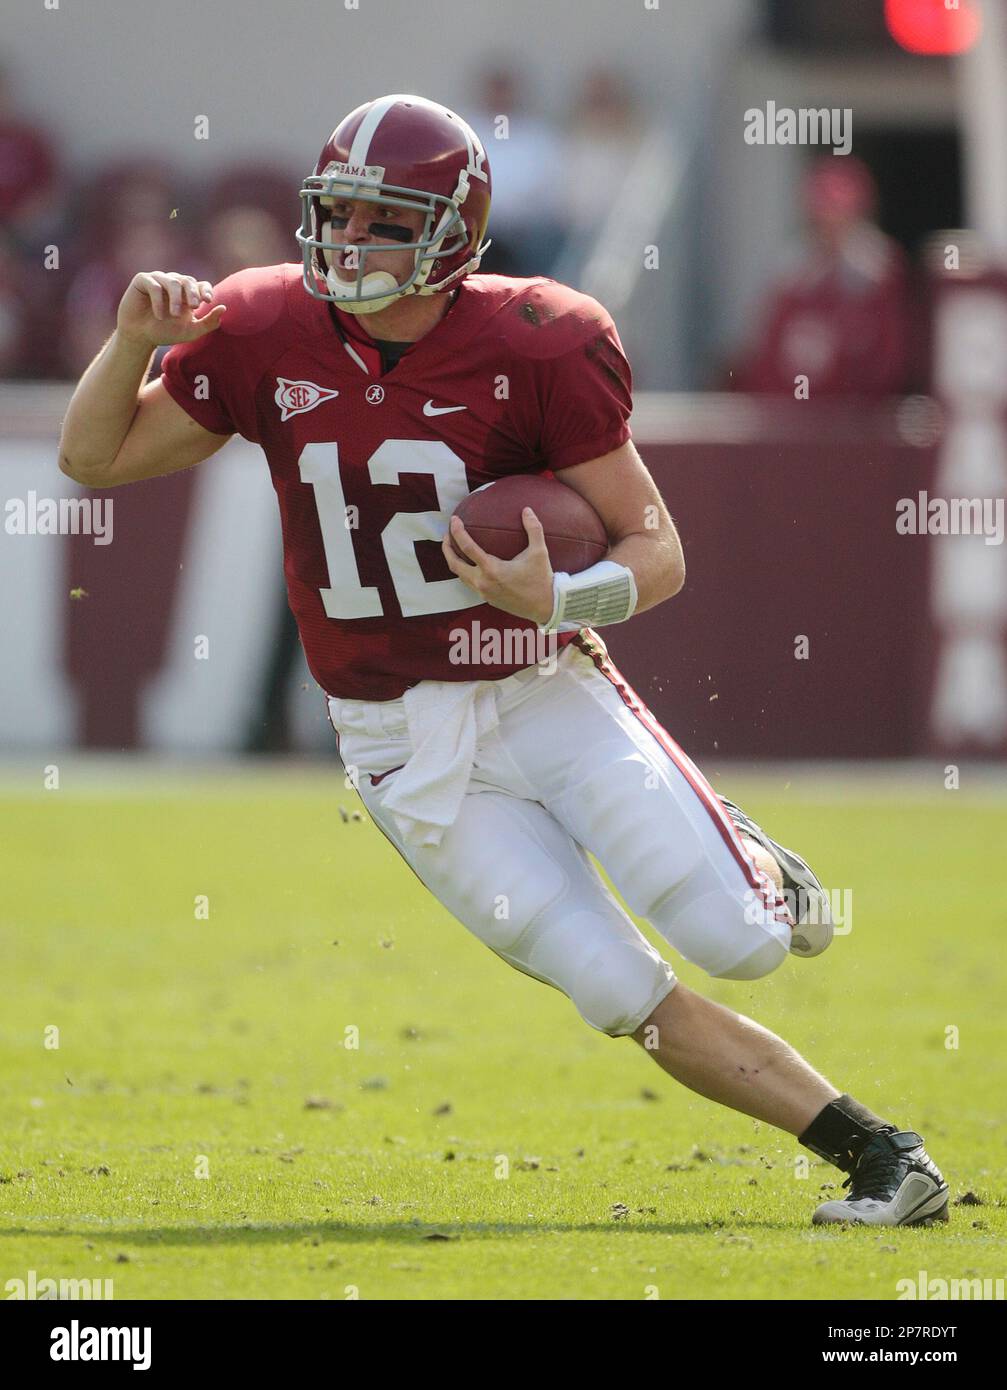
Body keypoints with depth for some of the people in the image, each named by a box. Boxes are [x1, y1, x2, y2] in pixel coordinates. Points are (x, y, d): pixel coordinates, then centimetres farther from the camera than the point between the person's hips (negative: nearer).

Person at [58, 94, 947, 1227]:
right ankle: (876, 1156, 1)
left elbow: (657, 553, -9)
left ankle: (750, 868, 22)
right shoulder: (268, 337, -3)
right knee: (624, 996, -11)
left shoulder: (532, 351, -12)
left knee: (735, 944, -16)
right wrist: (134, 338, -14)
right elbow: (93, 458, 5)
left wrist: (558, 600, -30)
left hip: (546, 696, -1)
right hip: (404, 746, 2)